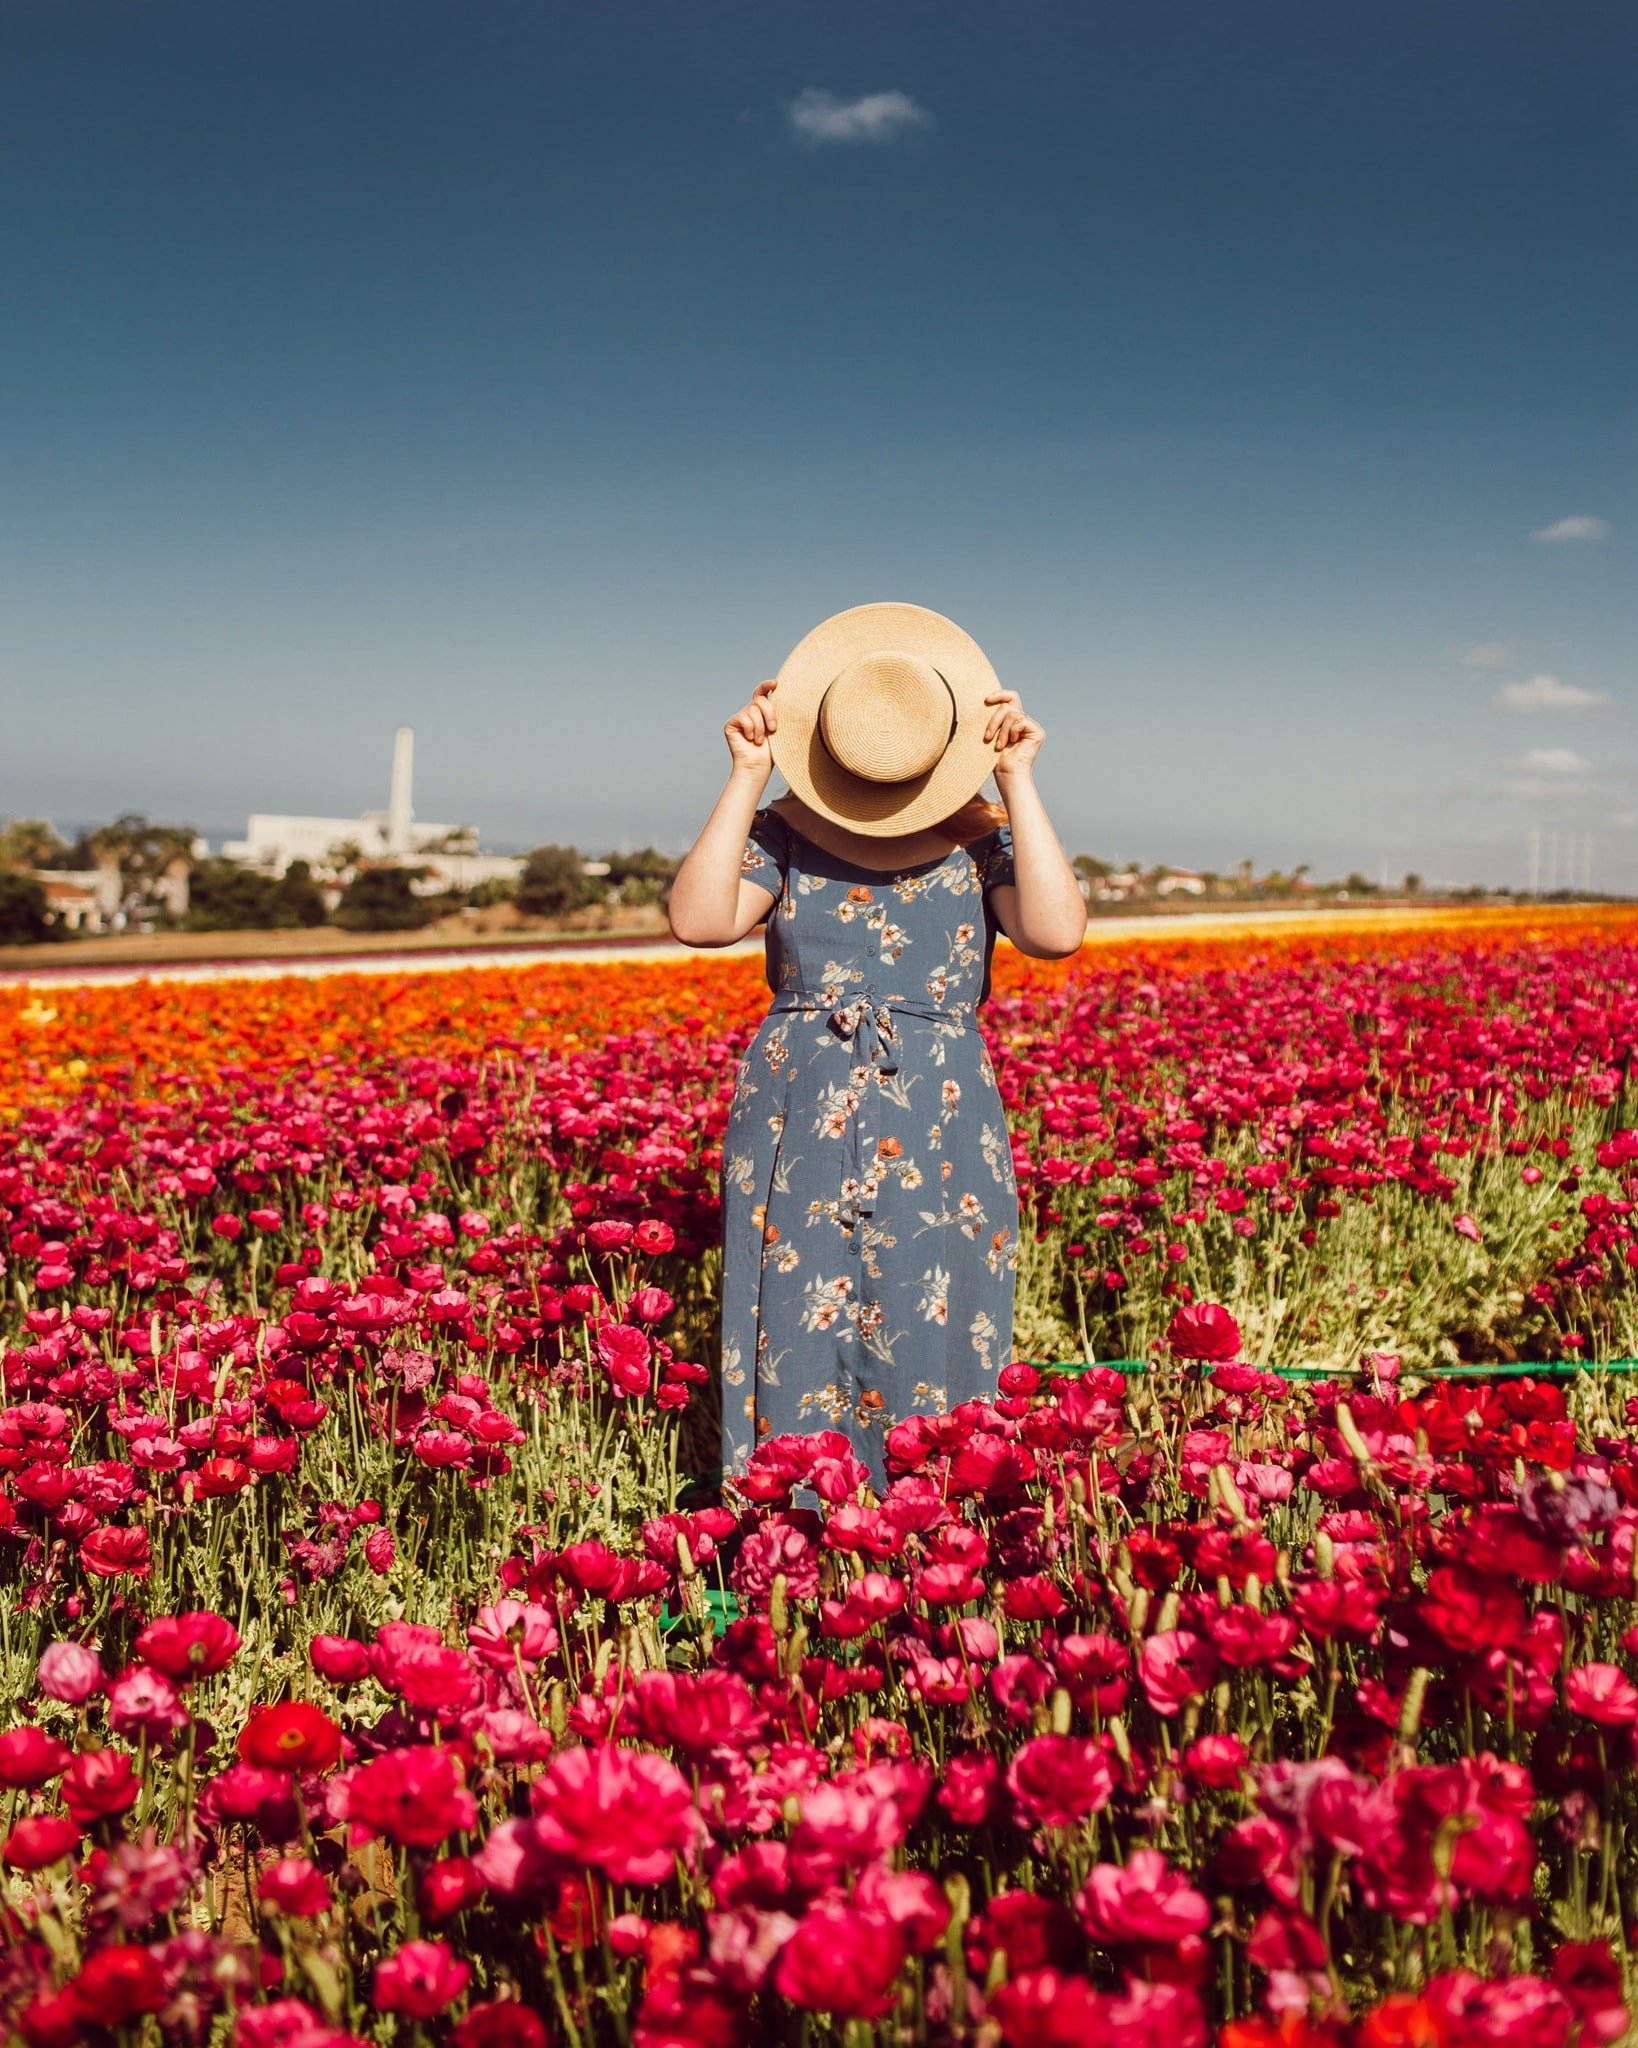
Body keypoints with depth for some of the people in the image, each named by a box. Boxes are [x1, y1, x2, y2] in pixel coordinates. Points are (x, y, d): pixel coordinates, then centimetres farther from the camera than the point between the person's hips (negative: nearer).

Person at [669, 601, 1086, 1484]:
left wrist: (1018, 780, -13)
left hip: (938, 1129, 0)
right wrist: (748, 773, -11)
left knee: (931, 1361, 3)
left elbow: (1056, 932, -17)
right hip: (797, 1126, 1)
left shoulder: (982, 840, 1)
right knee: (795, 1362, 4)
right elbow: (699, 920, -14)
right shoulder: (783, 833, 2)